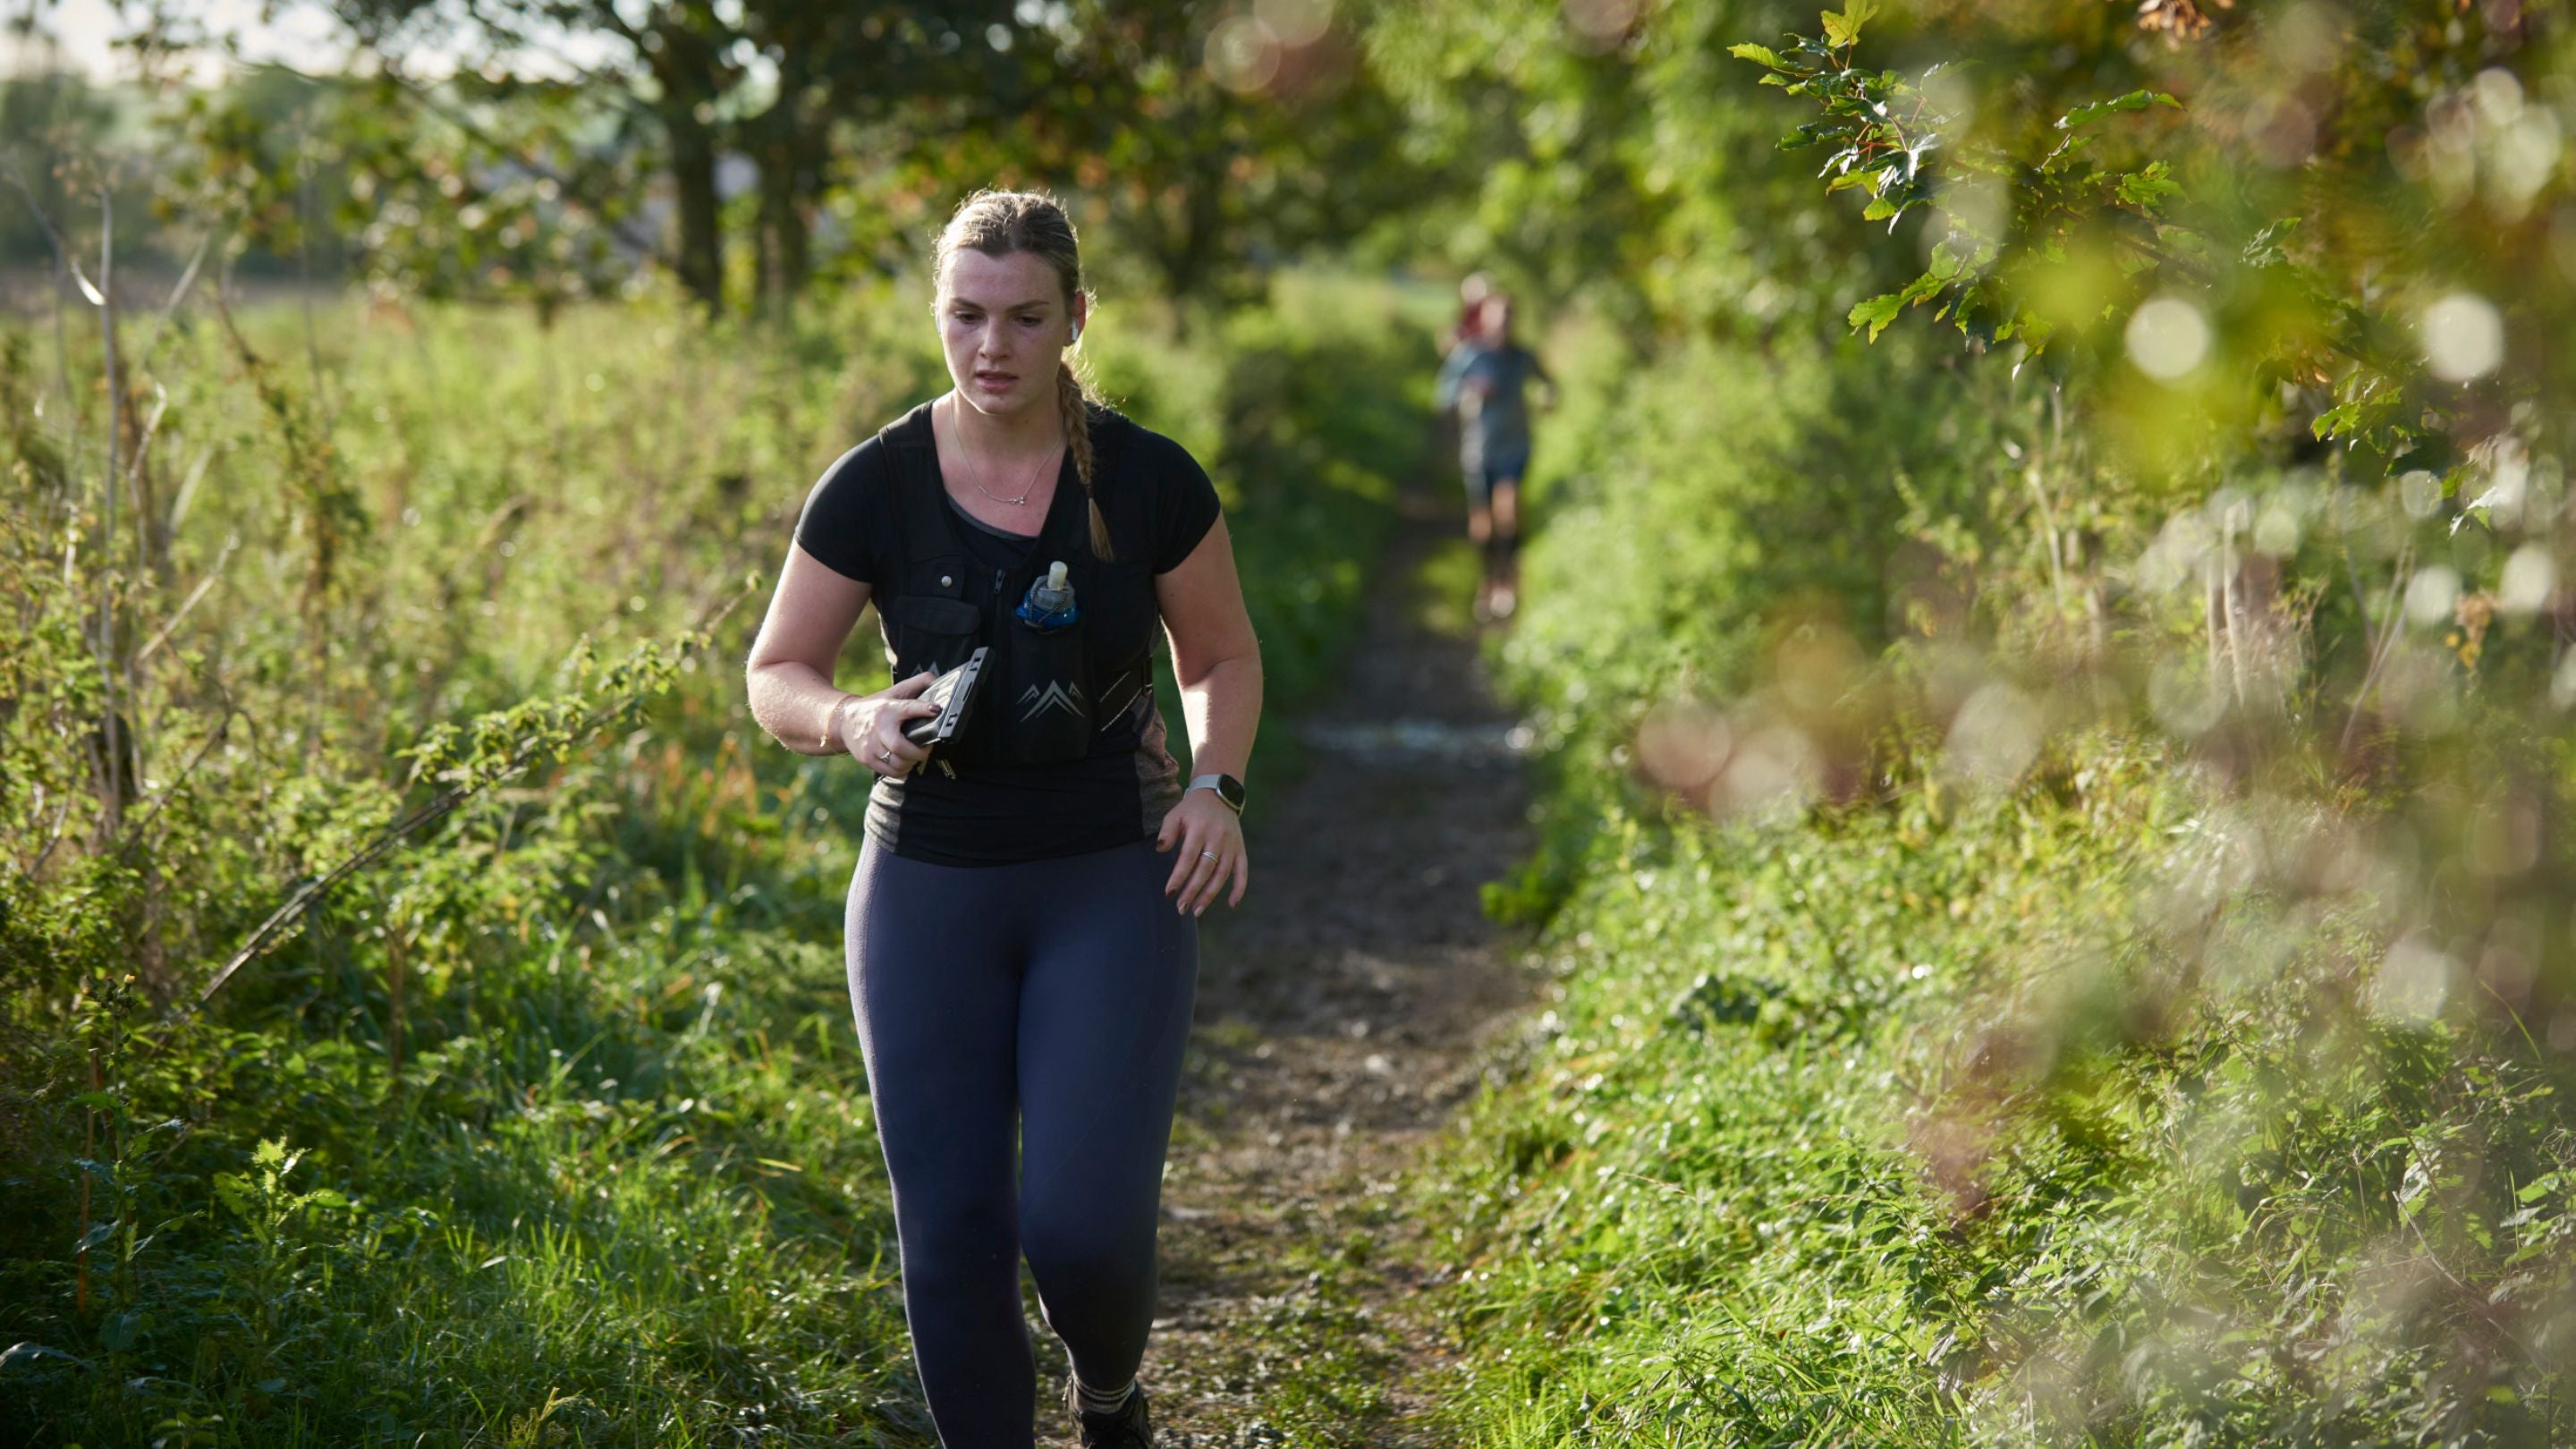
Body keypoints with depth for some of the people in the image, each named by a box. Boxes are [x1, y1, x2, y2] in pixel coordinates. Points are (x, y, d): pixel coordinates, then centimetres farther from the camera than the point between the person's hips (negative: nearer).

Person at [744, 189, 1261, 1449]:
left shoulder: (1149, 480, -6)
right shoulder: (873, 488, -6)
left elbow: (1221, 655, 8)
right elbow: (775, 677, 3)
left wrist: (1215, 785, -10)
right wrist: (855, 721, -18)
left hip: (1114, 883, -1)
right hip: (930, 885, 1)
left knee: (1082, 1222, -10)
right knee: (950, 1233, 1)